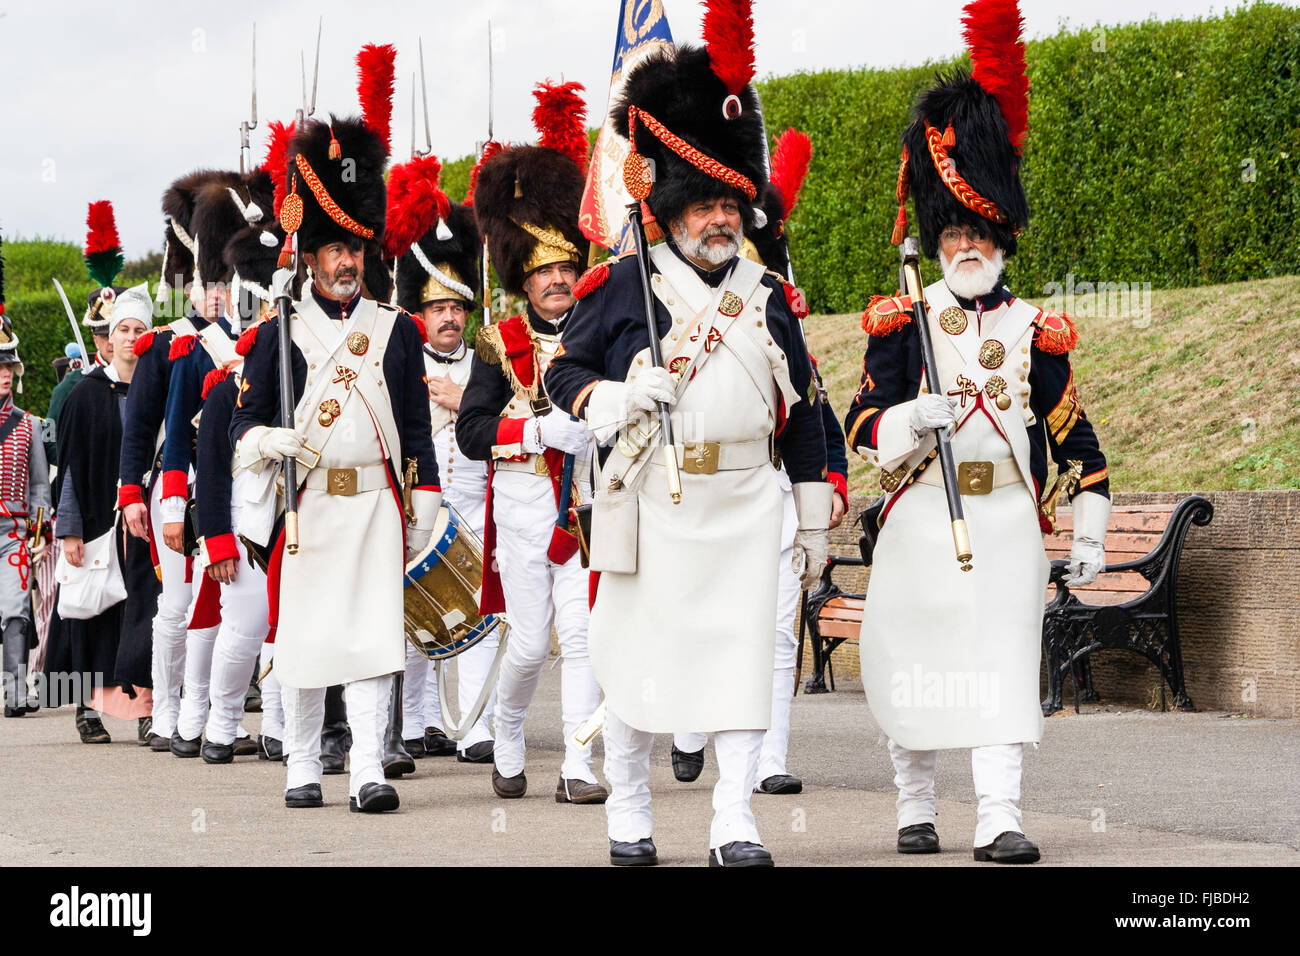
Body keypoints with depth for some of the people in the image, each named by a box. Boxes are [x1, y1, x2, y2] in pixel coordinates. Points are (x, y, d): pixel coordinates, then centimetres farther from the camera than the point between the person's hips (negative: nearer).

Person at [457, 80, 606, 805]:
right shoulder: (501, 345, 2)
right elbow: (471, 433, -4)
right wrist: (540, 430, -16)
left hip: (587, 498, 2)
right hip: (523, 500, -2)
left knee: (580, 633, -5)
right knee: (530, 640, 0)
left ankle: (579, 768, -3)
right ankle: (508, 741, 26)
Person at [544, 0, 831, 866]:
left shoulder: (767, 294, 11)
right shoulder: (625, 287, 2)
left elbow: (803, 411, 14)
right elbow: (565, 372, 5)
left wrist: (815, 516, 12)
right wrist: (613, 400, -17)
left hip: (745, 502, 2)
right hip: (652, 502, -2)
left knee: (741, 656, -2)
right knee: (638, 657, 4)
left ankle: (735, 825, 1)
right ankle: (629, 816, 18)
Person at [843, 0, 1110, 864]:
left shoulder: (1037, 333, 8)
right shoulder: (902, 326, 4)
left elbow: (1074, 435, 12)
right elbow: (864, 427, -1)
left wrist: (1091, 532, 9)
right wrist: (915, 417, -23)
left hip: (1007, 525, 0)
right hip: (920, 524, 0)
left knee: (1002, 666, -8)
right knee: (914, 666, 6)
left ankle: (1001, 821, -12)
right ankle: (915, 810, 21)